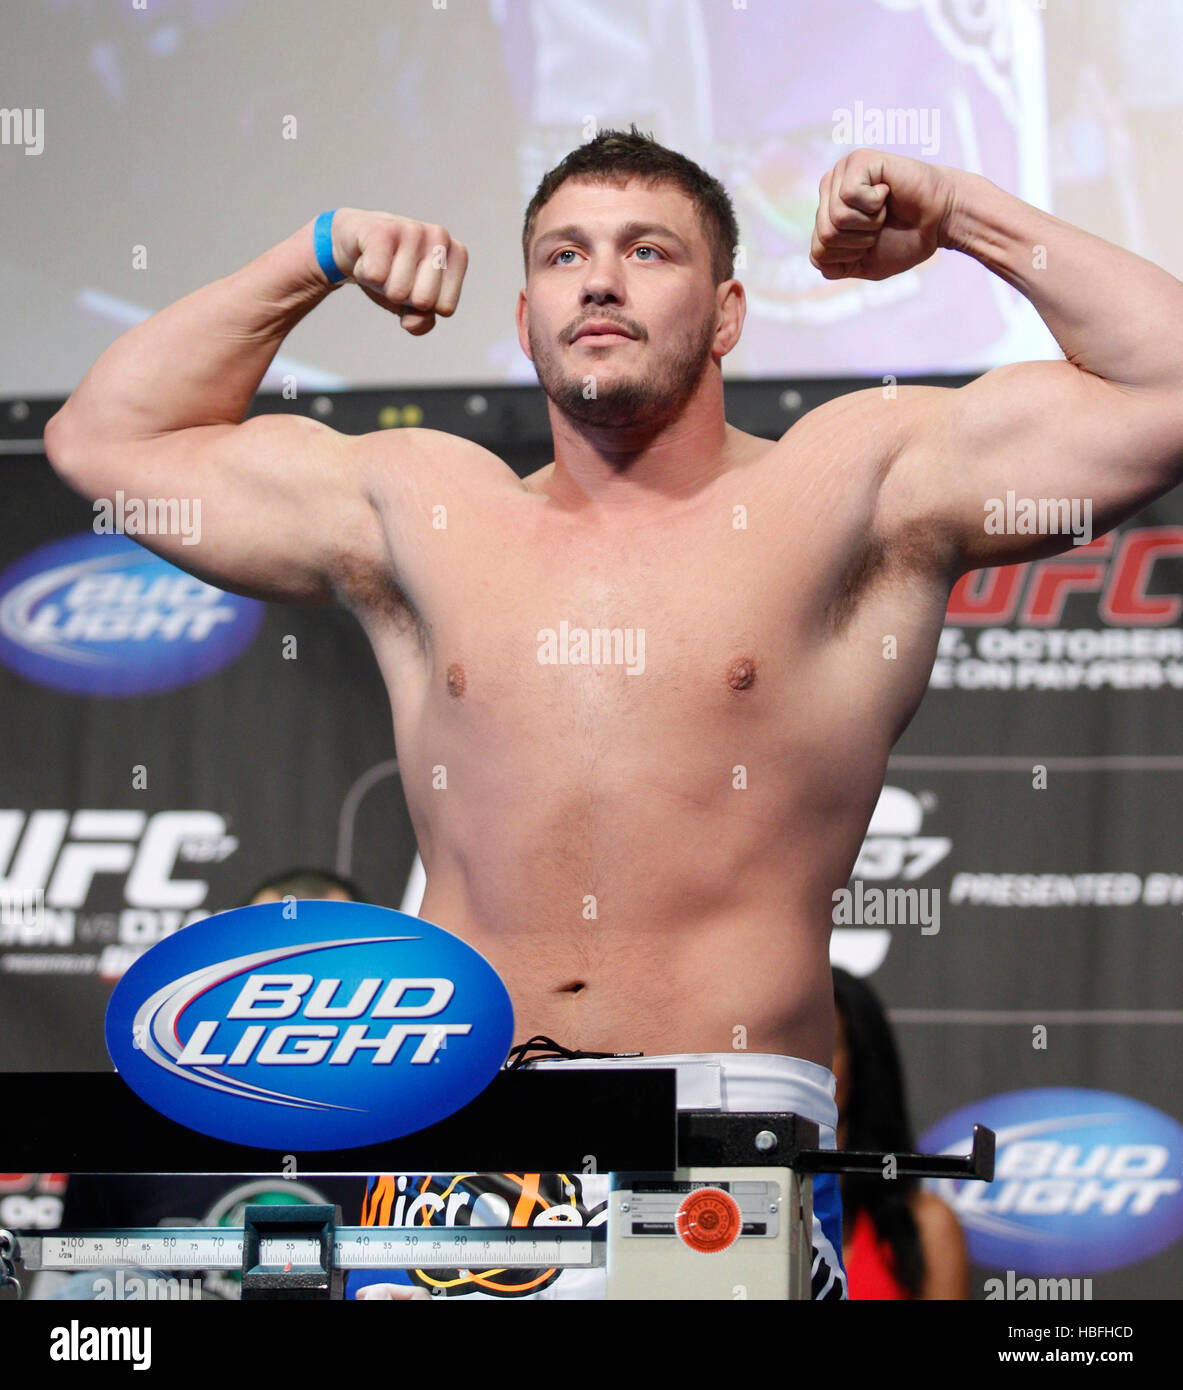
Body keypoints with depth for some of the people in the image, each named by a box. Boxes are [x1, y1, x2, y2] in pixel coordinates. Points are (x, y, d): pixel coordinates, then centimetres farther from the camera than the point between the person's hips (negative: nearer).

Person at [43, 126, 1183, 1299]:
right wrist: (317, 257, 23)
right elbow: (105, 440, 27)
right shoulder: (419, 510, 20)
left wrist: (962, 215, 7)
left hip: (732, 1116, -3)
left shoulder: (850, 490, 10)